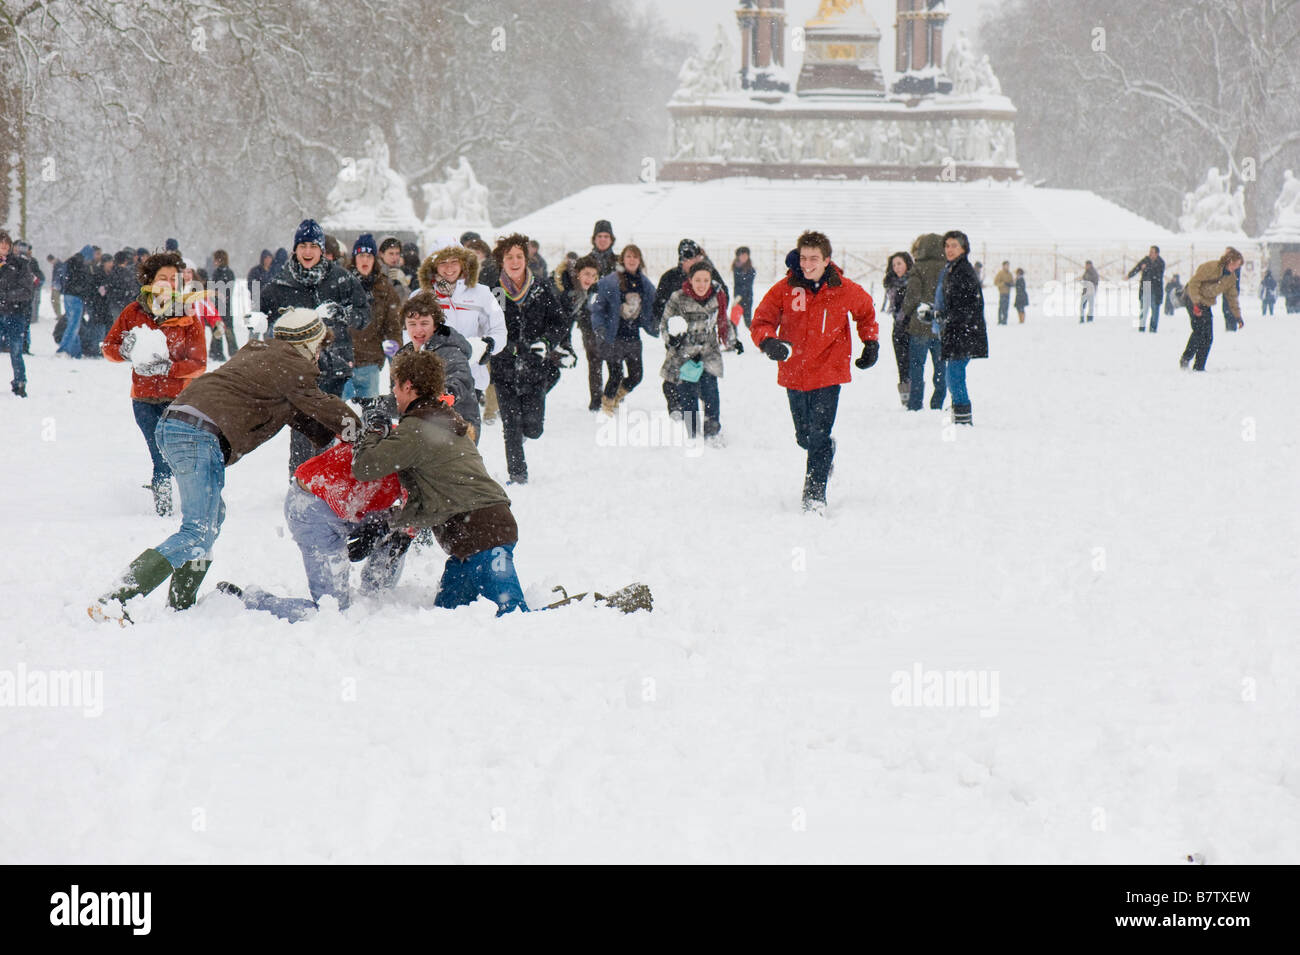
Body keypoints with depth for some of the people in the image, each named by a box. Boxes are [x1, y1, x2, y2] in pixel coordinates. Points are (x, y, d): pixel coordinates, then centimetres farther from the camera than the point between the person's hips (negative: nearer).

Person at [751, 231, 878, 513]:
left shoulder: (845, 290, -5)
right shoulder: (784, 289, -7)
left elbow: (866, 311, 16)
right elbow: (761, 321, -5)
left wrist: (871, 342, 10)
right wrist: (768, 341, -26)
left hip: (828, 372, -2)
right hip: (794, 372, 2)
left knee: (818, 437, -13)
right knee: (804, 437, 14)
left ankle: (814, 495, -6)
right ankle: (827, 453, 48)